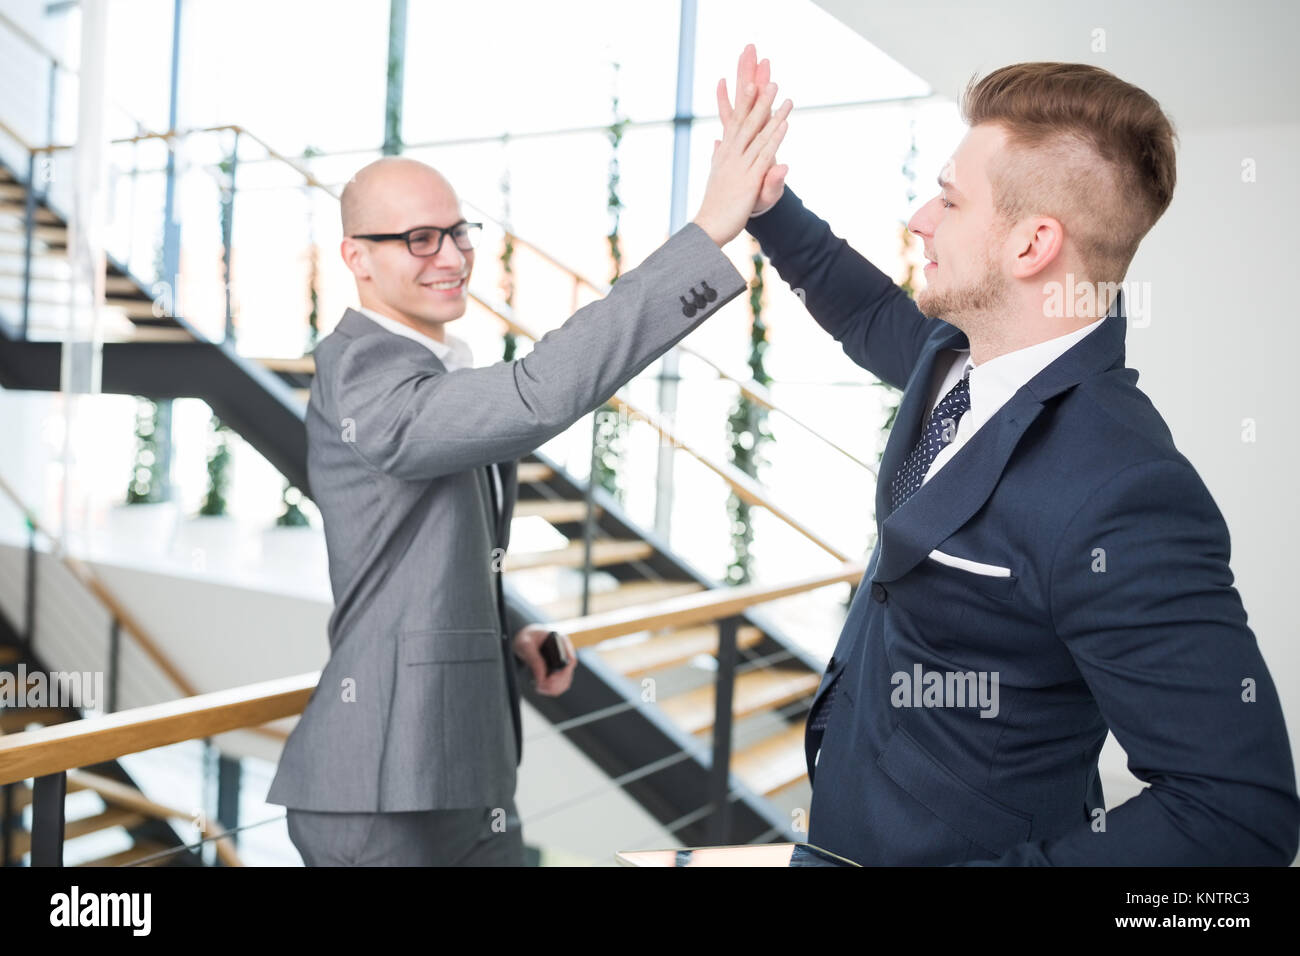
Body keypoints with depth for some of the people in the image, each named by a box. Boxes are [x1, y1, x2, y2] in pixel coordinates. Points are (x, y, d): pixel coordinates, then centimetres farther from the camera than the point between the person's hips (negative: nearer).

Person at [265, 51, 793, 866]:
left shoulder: (432, 370, 12)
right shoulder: (362, 373, -18)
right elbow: (538, 395, -35)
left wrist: (507, 632, 2)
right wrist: (711, 229, -35)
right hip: (387, 790, -8)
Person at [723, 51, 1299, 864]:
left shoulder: (1119, 500, -33)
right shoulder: (956, 355, -7)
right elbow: (875, 316, 17)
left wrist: (996, 864, -28)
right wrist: (769, 206, 7)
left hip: (964, 845, -7)